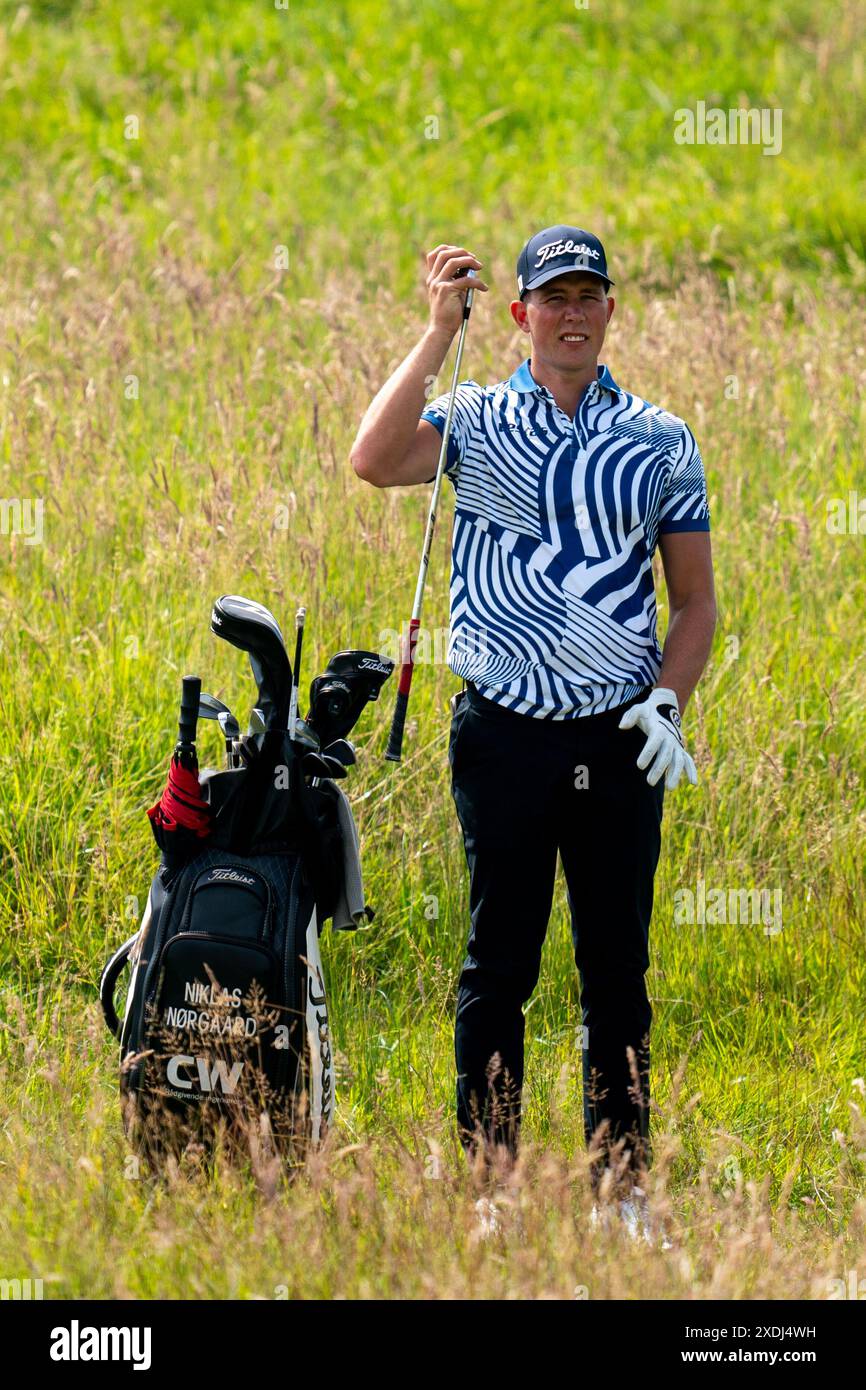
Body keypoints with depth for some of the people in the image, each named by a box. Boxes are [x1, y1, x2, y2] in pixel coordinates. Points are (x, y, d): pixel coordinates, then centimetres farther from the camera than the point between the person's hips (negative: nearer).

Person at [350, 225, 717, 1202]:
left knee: (618, 967, 5)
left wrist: (668, 702, -4)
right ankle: (489, 1179, 9)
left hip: (620, 741, 2)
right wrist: (440, 331, -15)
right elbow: (374, 462, -17)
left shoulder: (663, 442, 9)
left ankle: (622, 1184, 11)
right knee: (498, 965, 3)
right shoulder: (475, 422, 4)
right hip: (504, 730, -2)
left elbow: (696, 599, 12)